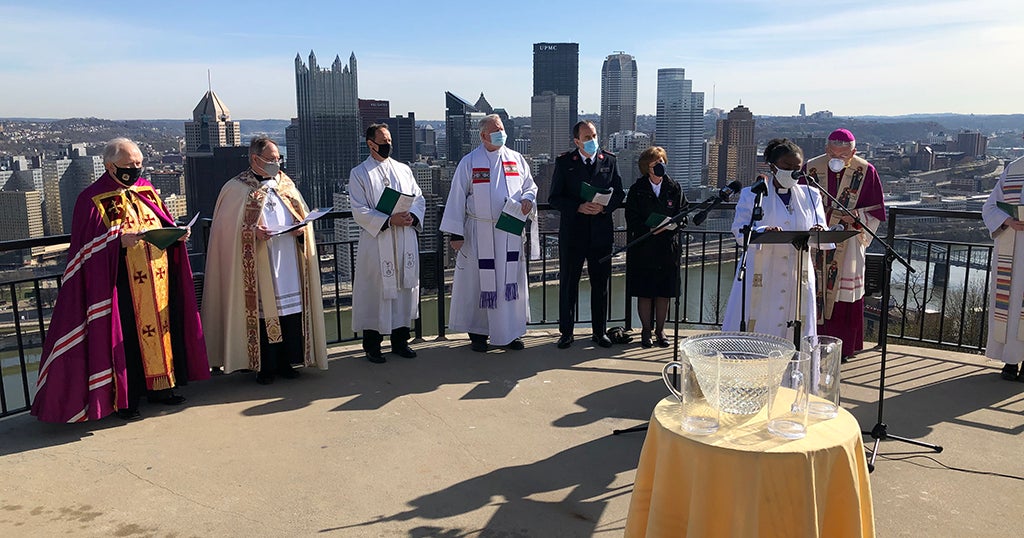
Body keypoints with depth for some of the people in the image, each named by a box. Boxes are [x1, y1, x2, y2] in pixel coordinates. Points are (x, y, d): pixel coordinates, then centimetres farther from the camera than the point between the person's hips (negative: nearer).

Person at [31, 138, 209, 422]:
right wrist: (119, 240, -25)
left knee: (160, 329, 11)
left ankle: (160, 387, 24)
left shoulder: (147, 190, 12)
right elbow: (86, 245, -10)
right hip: (123, 285, -6)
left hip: (158, 281, 6)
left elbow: (165, 225, 18)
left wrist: (178, 235, -4)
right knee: (125, 337, -2)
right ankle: (125, 399, 9)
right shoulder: (93, 199, -6)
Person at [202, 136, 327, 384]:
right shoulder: (236, 188, 0)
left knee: (291, 309, 4)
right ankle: (265, 366, 11)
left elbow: (303, 214, 17)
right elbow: (228, 227, -4)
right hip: (258, 266, -4)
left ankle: (285, 362, 17)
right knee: (262, 311, -1)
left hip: (289, 263, 4)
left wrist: (302, 228, -5)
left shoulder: (285, 184, 14)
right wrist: (253, 232, -20)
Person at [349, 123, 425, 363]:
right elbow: (359, 211, -8)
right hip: (376, 242, -4)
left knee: (405, 288, 8)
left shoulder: (403, 170, 14)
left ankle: (400, 340, 20)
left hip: (405, 242, 4)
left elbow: (419, 198, 12)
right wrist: (389, 221, -19)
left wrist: (412, 216, -10)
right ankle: (372, 345, 10)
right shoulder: (359, 173, 0)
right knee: (376, 291, -1)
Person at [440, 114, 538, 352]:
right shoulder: (469, 162, -1)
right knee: (479, 281, 3)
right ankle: (477, 333, 16)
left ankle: (511, 332, 16)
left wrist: (527, 199, -8)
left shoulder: (516, 159, 8)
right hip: (480, 232, -3)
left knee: (511, 280, 6)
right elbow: (457, 198, -2)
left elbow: (530, 186, 16)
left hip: (510, 231, 3)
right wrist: (456, 233, -7)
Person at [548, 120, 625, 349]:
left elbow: (619, 193, 7)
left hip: (601, 232, 2)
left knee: (600, 283, 10)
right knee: (568, 283, 5)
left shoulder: (609, 160, 5)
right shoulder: (564, 162, -1)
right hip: (572, 232, -2)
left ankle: (599, 331, 22)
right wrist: (579, 207, -17)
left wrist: (604, 207, -13)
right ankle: (566, 332, 17)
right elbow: (554, 198, -3)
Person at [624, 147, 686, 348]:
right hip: (643, 247, -2)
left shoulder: (673, 188, 6)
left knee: (664, 292, 5)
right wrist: (648, 229, -19)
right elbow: (632, 219, -4)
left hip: (667, 247, 2)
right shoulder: (637, 189, 0)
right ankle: (646, 330, 14)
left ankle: (660, 330, 17)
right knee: (644, 292, 2)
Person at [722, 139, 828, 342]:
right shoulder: (752, 195, 3)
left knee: (796, 336, 4)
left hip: (798, 279, 3)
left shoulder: (811, 195, 13)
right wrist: (763, 232, -30)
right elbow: (740, 232, -8)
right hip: (760, 278, -3)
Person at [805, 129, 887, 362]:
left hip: (848, 245, -1)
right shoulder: (812, 168, -1)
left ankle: (842, 347, 14)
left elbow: (875, 211, 0)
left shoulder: (866, 172, -4)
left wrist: (856, 217, -17)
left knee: (844, 294, 2)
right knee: (815, 291, 2)